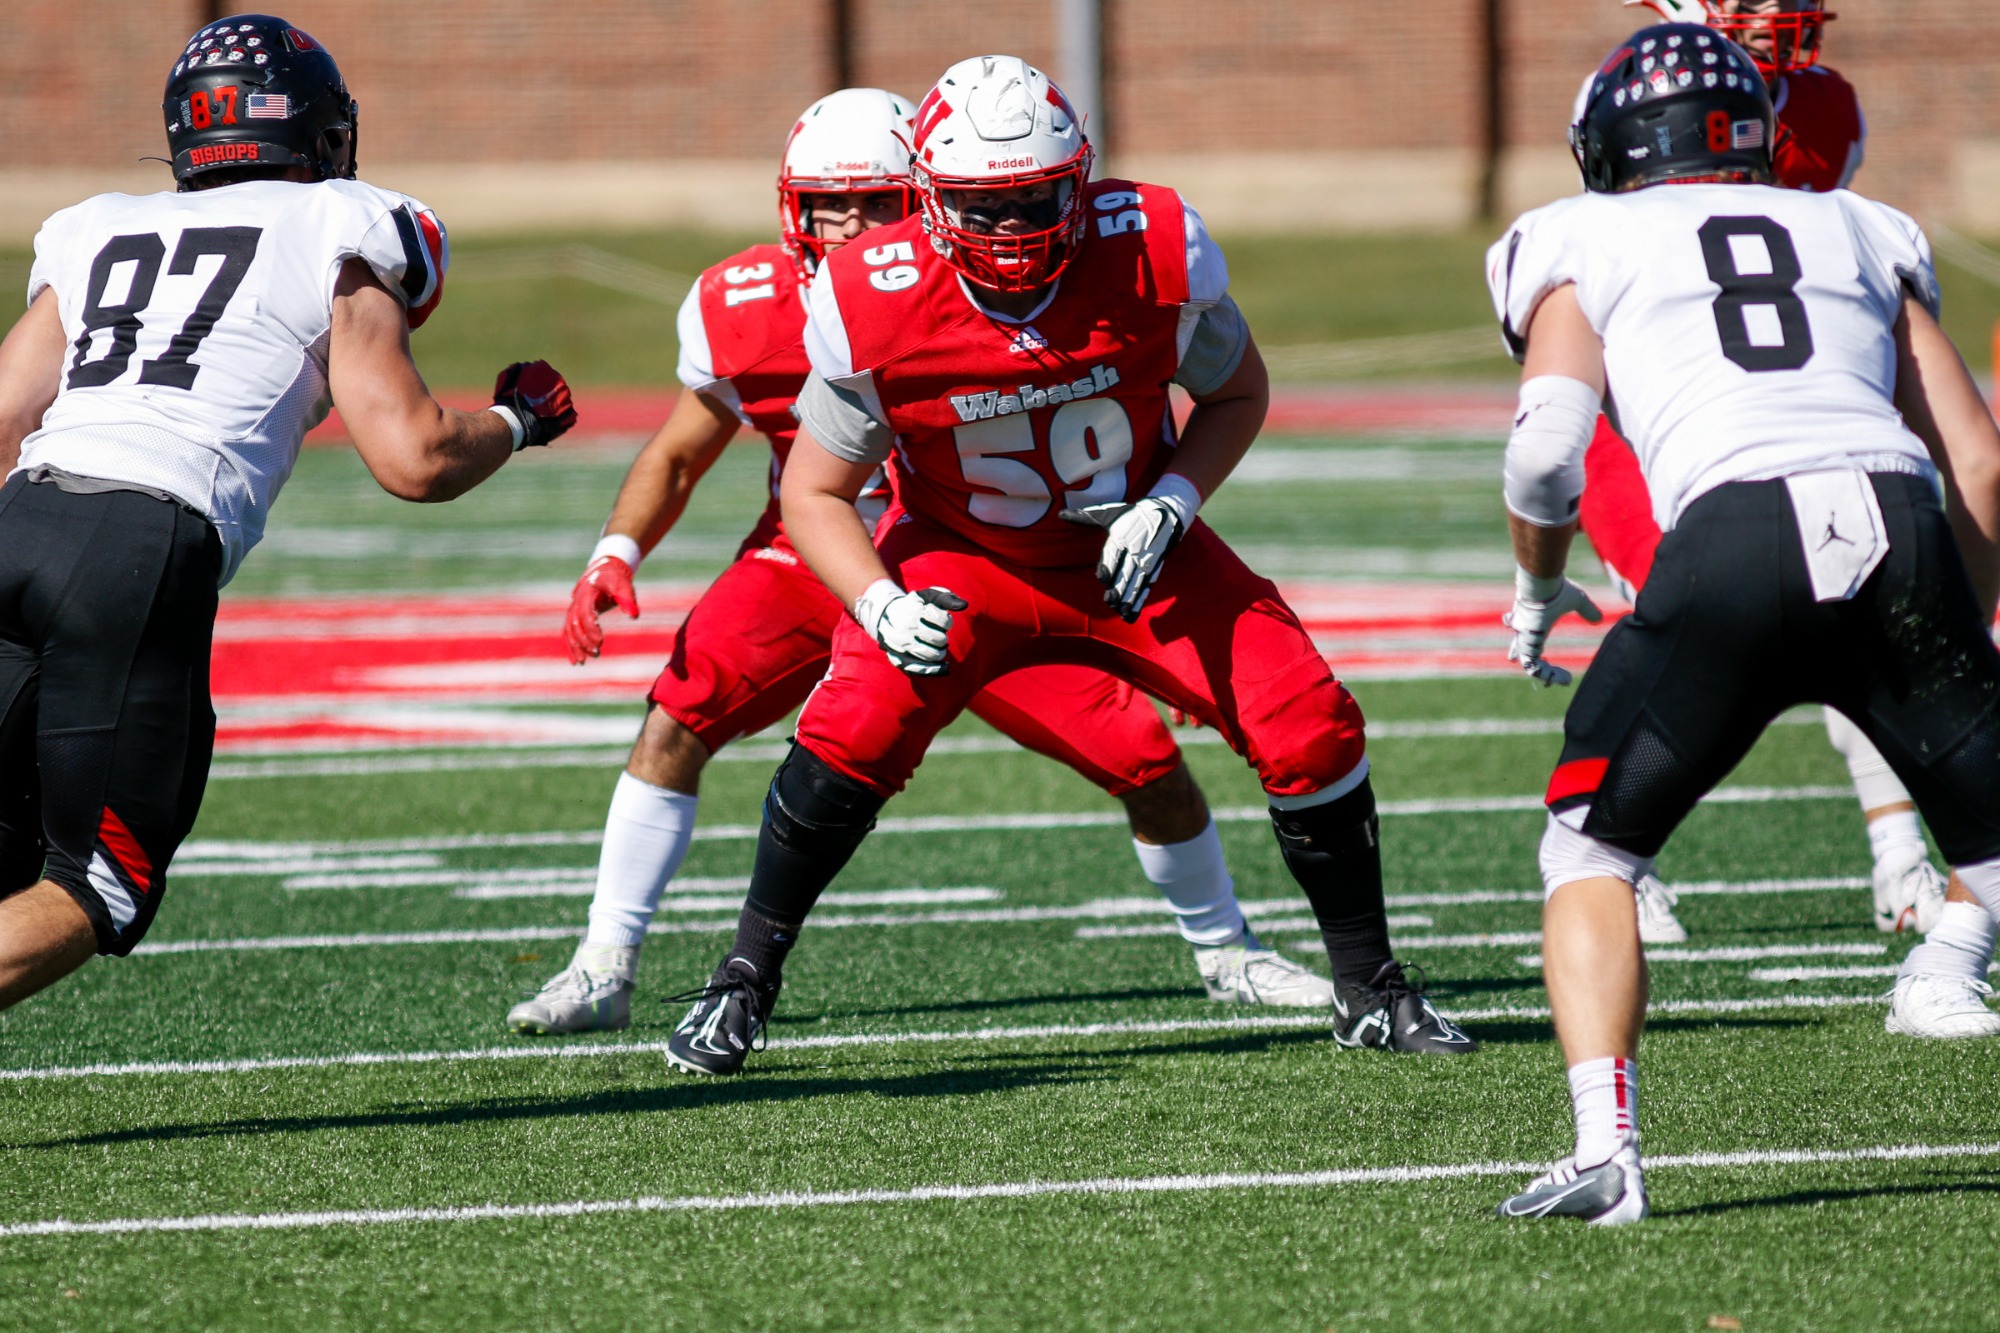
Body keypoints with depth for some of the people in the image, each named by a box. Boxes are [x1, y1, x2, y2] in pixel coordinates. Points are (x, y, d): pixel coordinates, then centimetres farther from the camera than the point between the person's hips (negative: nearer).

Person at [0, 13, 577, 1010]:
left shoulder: (97, 236, 26)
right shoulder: (337, 244, 13)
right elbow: (414, 461, 8)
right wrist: (518, 419, 27)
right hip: (149, 549, -5)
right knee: (97, 895, 2)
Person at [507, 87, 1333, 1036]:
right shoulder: (748, 309, -14)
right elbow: (676, 457, 1)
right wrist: (616, 555, -15)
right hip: (813, 562, 1)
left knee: (1145, 757, -8)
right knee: (676, 718, -22)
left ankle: (1224, 953, 19)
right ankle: (603, 971, -11)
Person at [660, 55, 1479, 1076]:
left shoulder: (1152, 255, -24)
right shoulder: (877, 309, -25)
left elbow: (1236, 394, -3)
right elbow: (816, 493, -12)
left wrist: (1168, 504, -20)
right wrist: (882, 610, -29)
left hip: (1134, 555, 1)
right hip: (962, 559, -1)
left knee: (1311, 731, -12)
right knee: (849, 742, -23)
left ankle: (1370, 993, 7)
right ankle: (742, 987, -1)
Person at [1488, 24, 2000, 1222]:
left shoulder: (1587, 245, 19)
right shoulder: (1862, 237, 28)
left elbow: (1549, 441, 5)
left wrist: (1538, 589, 23)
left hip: (1733, 532, -2)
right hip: (1897, 523, 2)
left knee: (1594, 845, 15)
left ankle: (1605, 1146, -2)